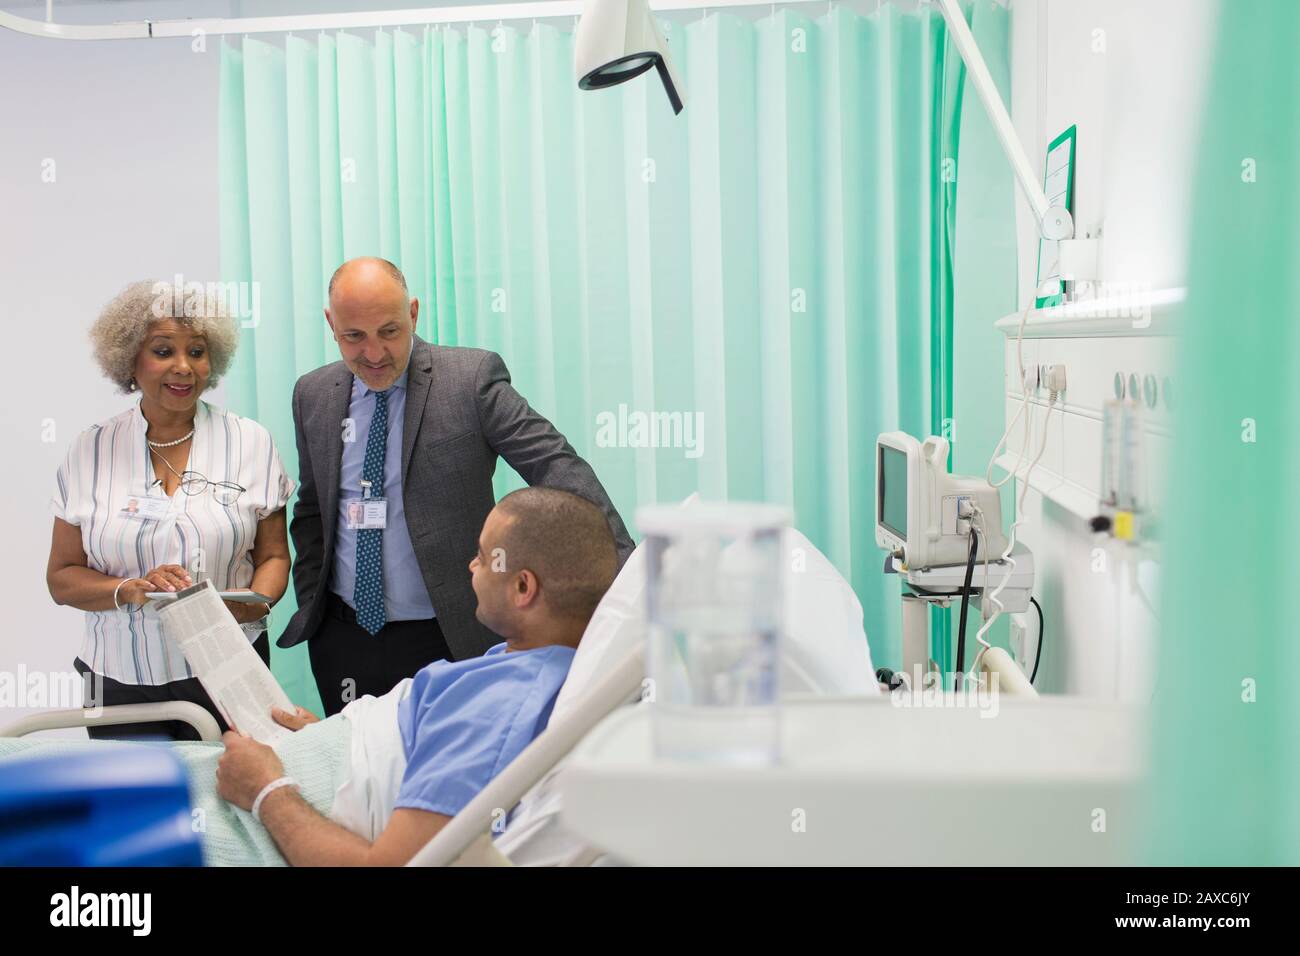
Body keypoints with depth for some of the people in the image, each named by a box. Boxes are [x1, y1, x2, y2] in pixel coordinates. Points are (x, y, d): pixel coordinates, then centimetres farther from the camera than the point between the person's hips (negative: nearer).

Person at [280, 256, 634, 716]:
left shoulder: (472, 377, -10)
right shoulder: (313, 395, 6)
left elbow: (555, 467, -17)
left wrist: (622, 572, -28)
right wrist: (309, 610, 11)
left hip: (450, 642, -4)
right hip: (341, 642, 4)